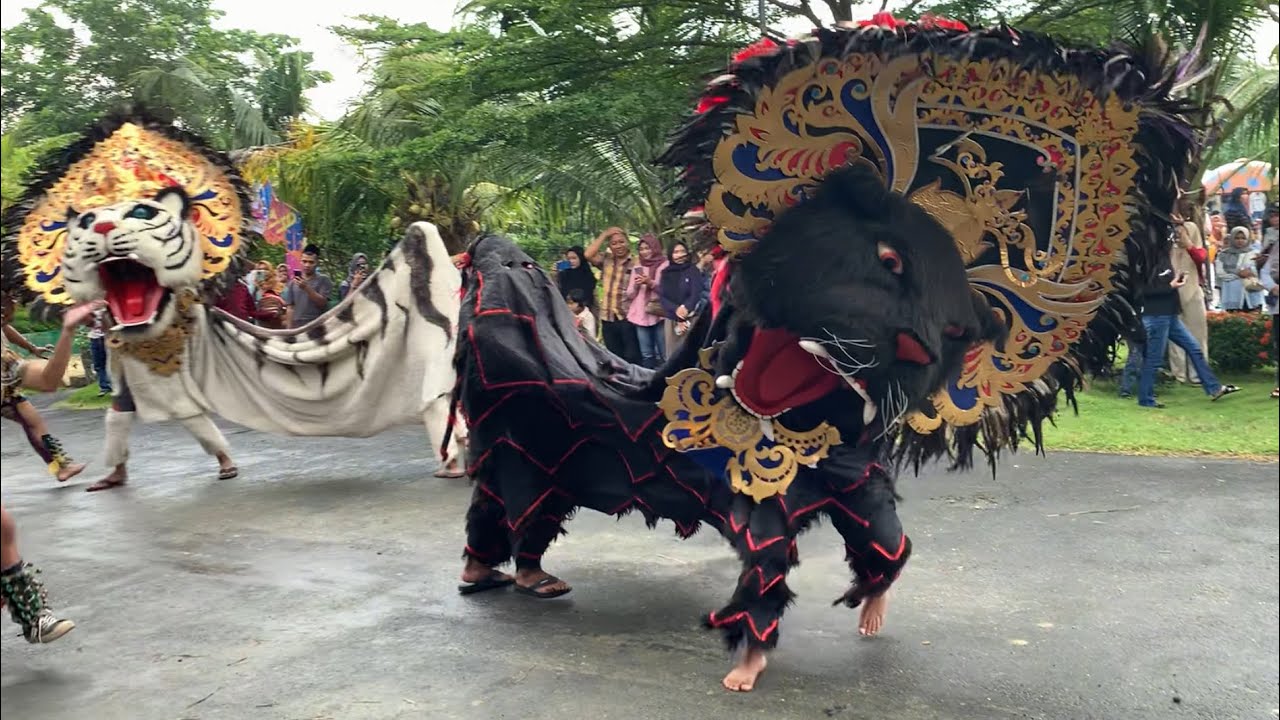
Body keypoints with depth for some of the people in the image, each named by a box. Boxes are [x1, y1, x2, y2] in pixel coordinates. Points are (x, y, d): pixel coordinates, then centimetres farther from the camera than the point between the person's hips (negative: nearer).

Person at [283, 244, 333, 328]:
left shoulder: (324, 280, 1)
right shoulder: (293, 282, 11)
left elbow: (322, 302, -10)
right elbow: (291, 308, 11)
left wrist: (307, 288, -20)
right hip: (297, 328, 4)